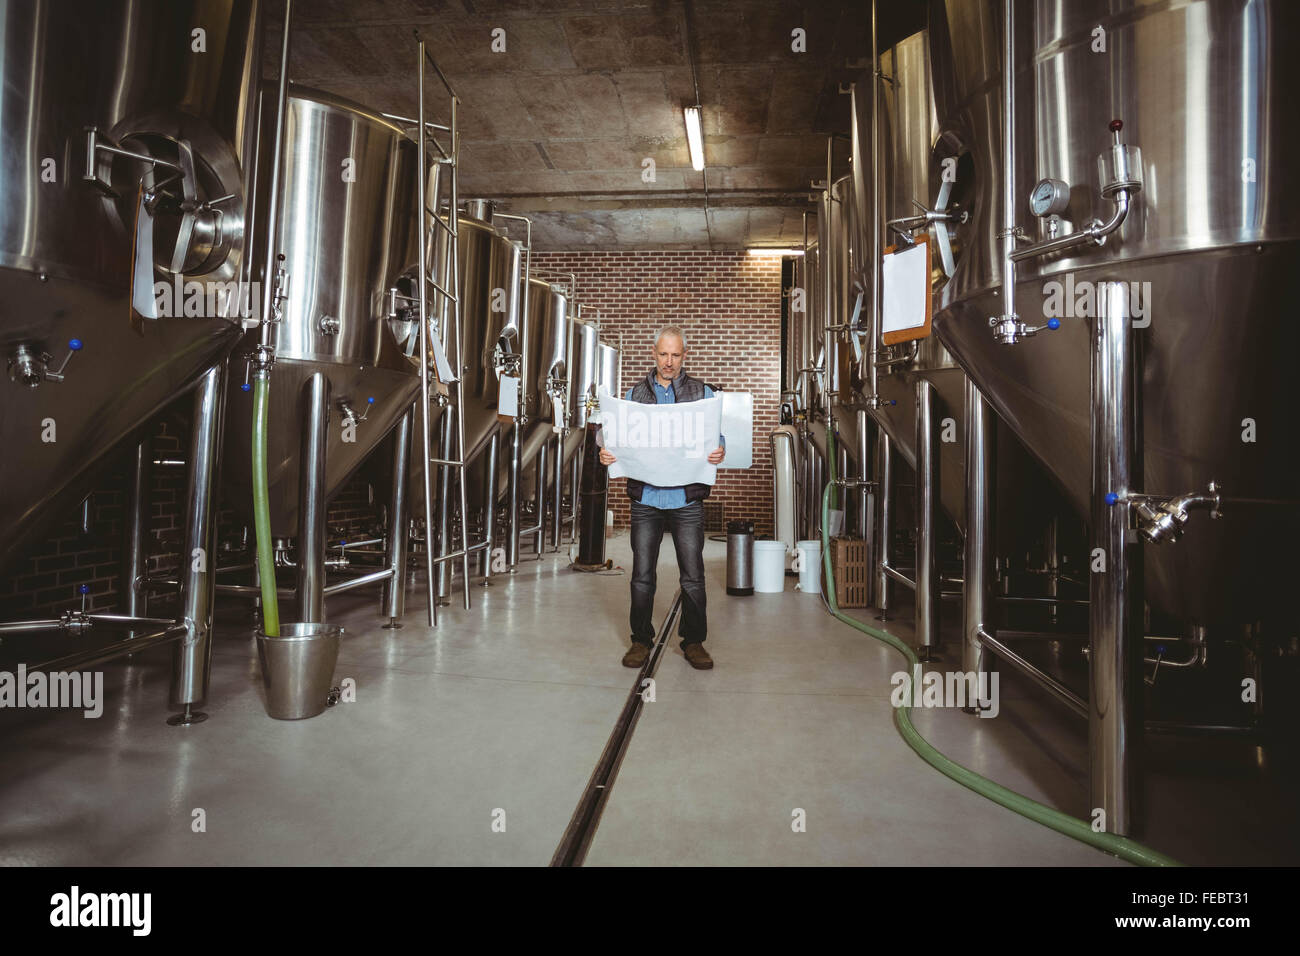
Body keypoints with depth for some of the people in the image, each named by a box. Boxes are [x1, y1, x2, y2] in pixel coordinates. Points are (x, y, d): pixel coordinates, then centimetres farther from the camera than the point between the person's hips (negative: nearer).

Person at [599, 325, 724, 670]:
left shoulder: (702, 393, 7)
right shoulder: (635, 393, 11)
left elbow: (717, 437, 4)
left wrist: (720, 453, -18)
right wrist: (607, 453, -11)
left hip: (687, 499, -1)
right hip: (646, 498, 1)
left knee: (692, 575, 4)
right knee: (642, 574, 6)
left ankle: (693, 641, 20)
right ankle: (641, 640, 21)